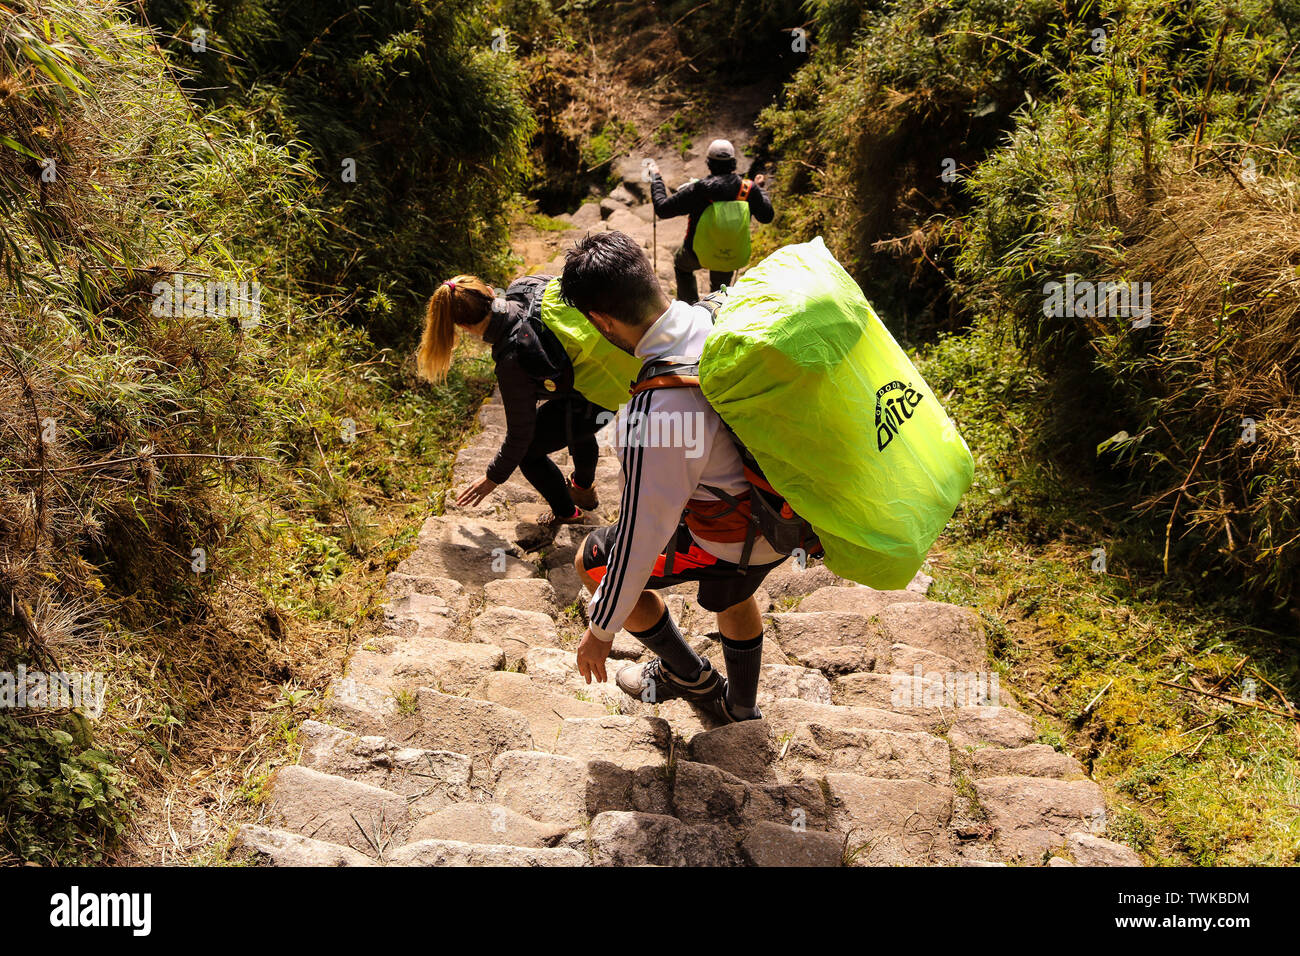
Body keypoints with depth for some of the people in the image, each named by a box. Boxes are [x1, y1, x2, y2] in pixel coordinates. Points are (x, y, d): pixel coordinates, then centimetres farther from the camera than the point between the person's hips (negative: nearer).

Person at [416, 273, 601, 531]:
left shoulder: (513, 362, -30)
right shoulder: (524, 287, -15)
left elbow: (519, 433, -17)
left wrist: (494, 478, -1)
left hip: (592, 405, -8)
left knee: (528, 452, 11)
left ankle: (566, 513, 34)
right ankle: (584, 489, 62)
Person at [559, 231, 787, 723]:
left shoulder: (653, 417, -38)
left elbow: (640, 538, -28)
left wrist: (601, 629, -12)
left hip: (731, 539, -7)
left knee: (592, 561, 15)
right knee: (733, 597, 37)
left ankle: (688, 674, 34)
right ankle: (741, 707, 61)